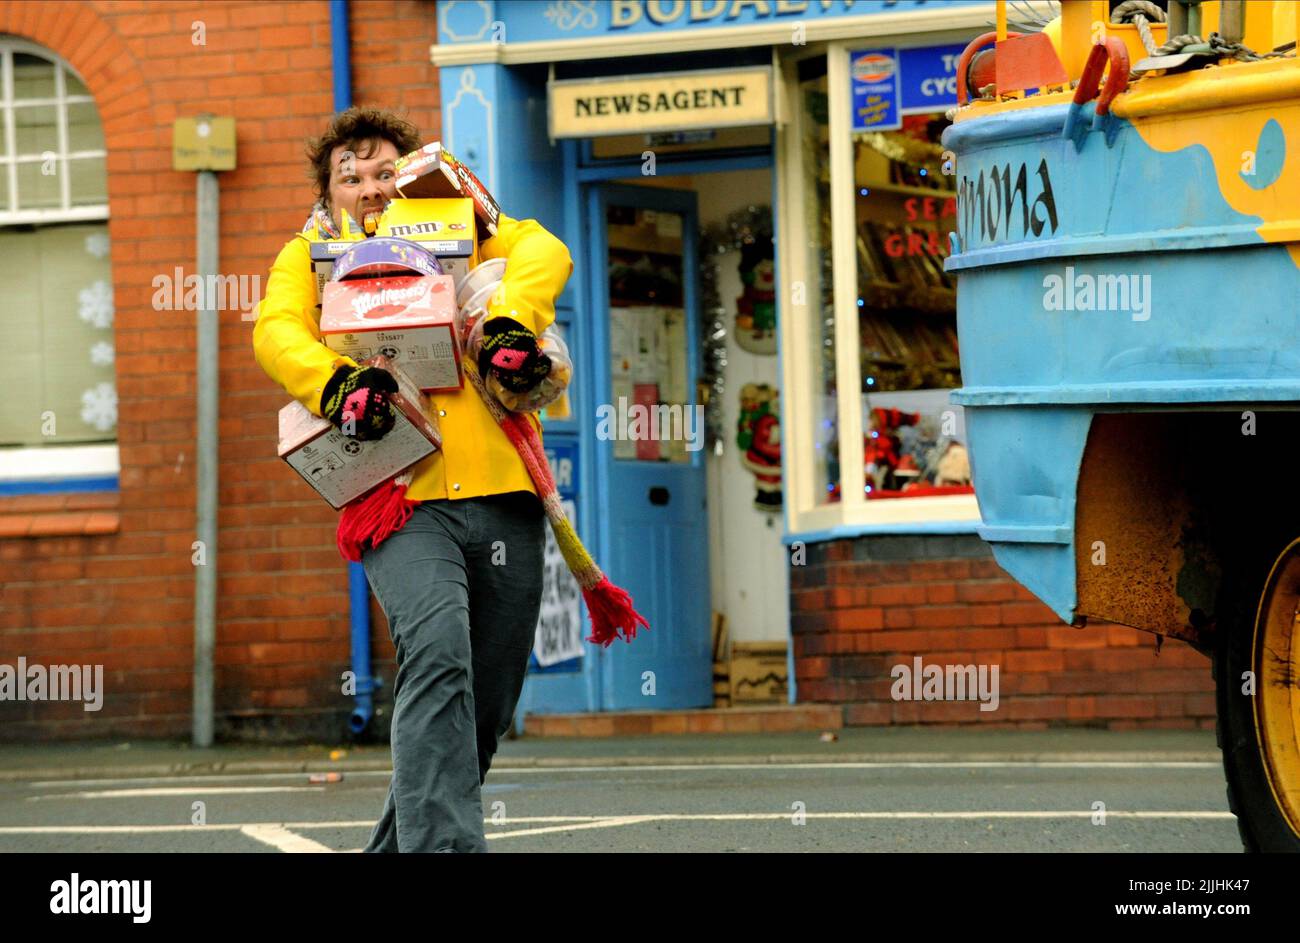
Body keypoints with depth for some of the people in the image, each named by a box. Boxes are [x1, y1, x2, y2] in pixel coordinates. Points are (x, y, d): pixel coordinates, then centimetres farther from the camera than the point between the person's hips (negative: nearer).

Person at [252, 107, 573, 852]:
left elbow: (544, 252, 3)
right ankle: (443, 844, -34)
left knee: (486, 705, 5)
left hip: (501, 494, 3)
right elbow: (277, 331, -1)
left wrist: (511, 323, -17)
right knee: (437, 652, -27)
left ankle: (398, 846, 22)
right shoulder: (309, 256, 18)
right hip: (402, 501, -3)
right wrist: (337, 383, -22)